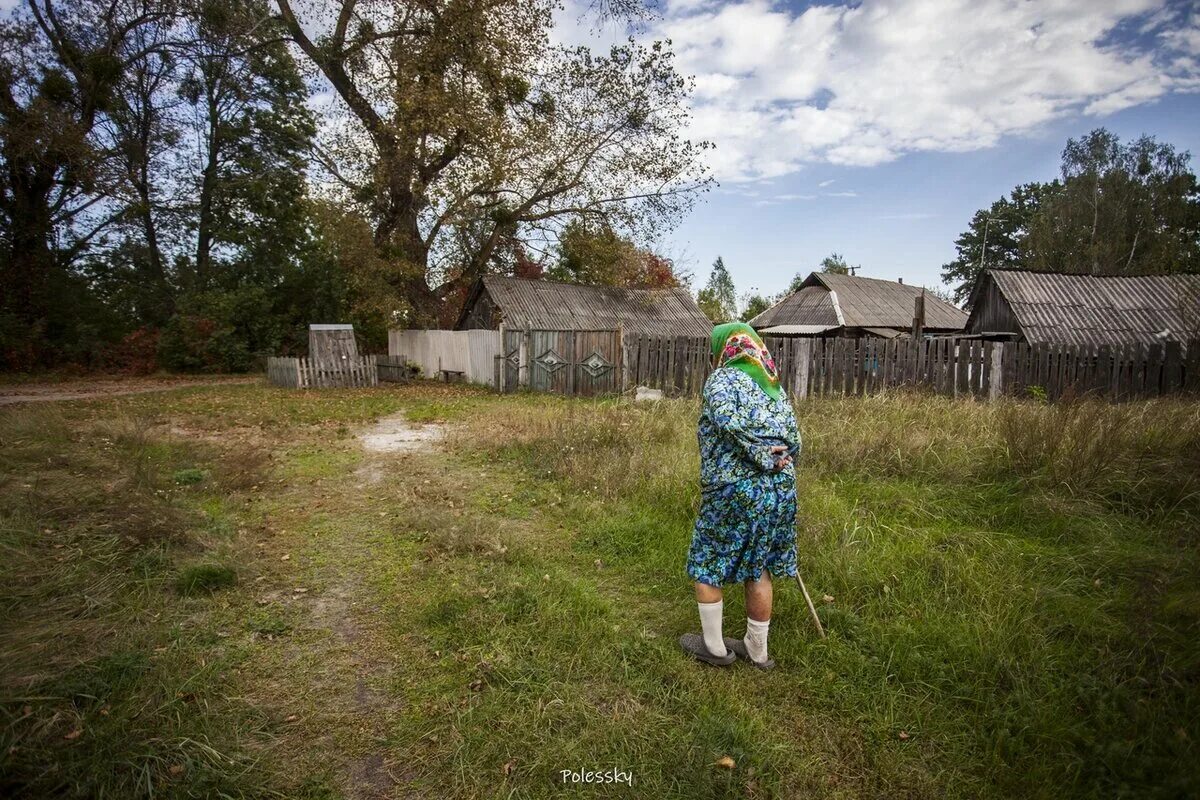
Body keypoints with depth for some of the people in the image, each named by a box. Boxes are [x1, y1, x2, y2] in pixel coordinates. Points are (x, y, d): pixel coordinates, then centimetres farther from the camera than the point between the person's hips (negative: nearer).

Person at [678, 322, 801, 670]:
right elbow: (794, 439, 11)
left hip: (734, 490, -7)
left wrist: (762, 456, -21)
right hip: (780, 489, 7)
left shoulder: (723, 378, -6)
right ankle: (757, 650, 30)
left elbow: (727, 416, -27)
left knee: (705, 567, 11)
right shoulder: (775, 386, 14)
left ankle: (714, 647, 22)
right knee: (759, 570, 18)